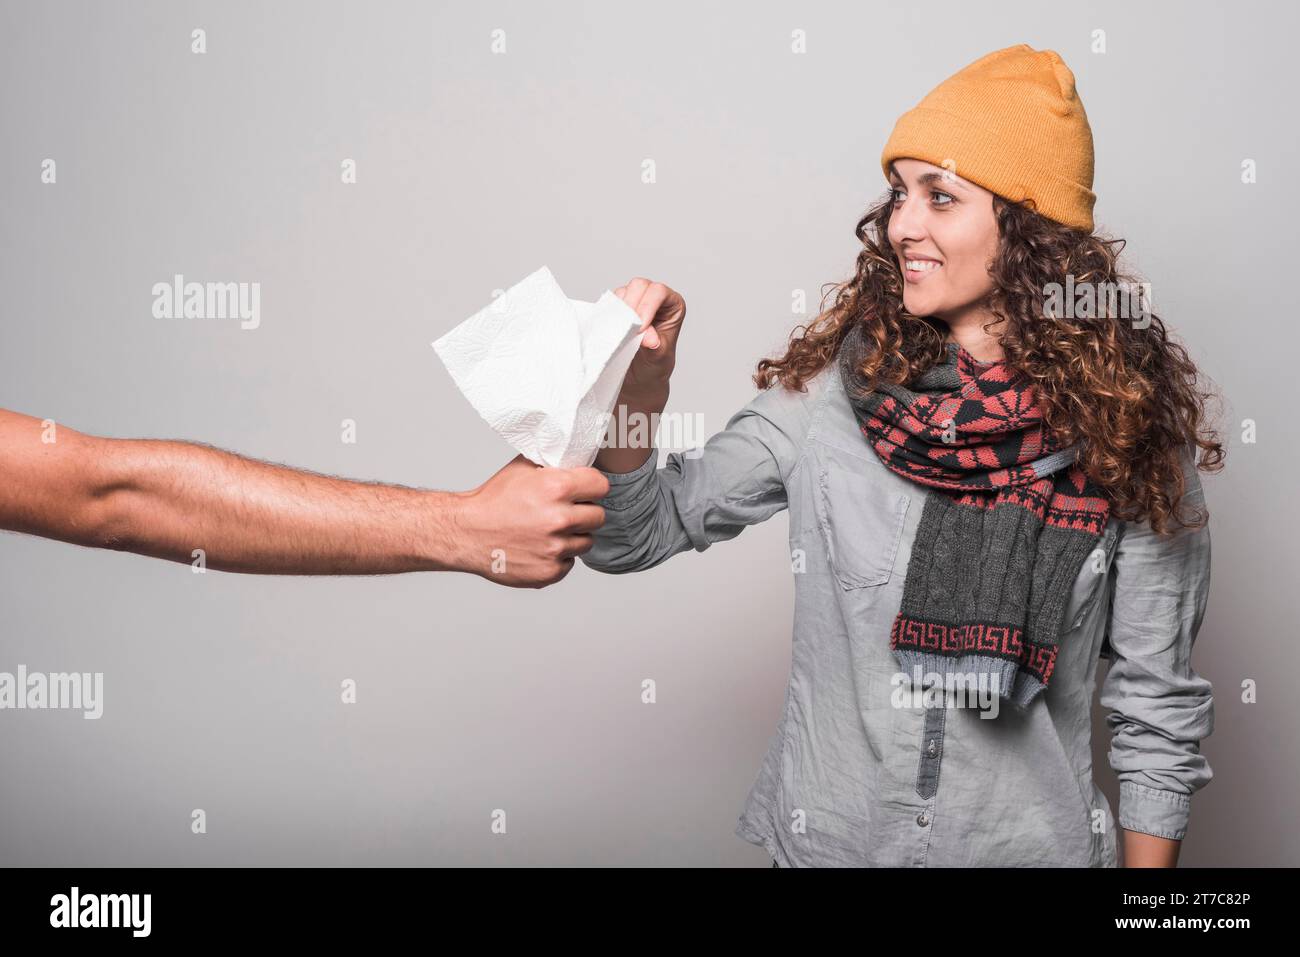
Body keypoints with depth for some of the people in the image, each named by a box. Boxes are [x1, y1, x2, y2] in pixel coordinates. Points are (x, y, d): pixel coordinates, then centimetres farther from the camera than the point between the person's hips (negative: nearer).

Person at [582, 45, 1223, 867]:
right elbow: (636, 536, -7)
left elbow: (1159, 706, -4)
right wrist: (637, 395, -23)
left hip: (1034, 842, -1)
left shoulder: (1130, 431, -11)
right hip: (828, 836, 1)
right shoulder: (828, 389, -9)